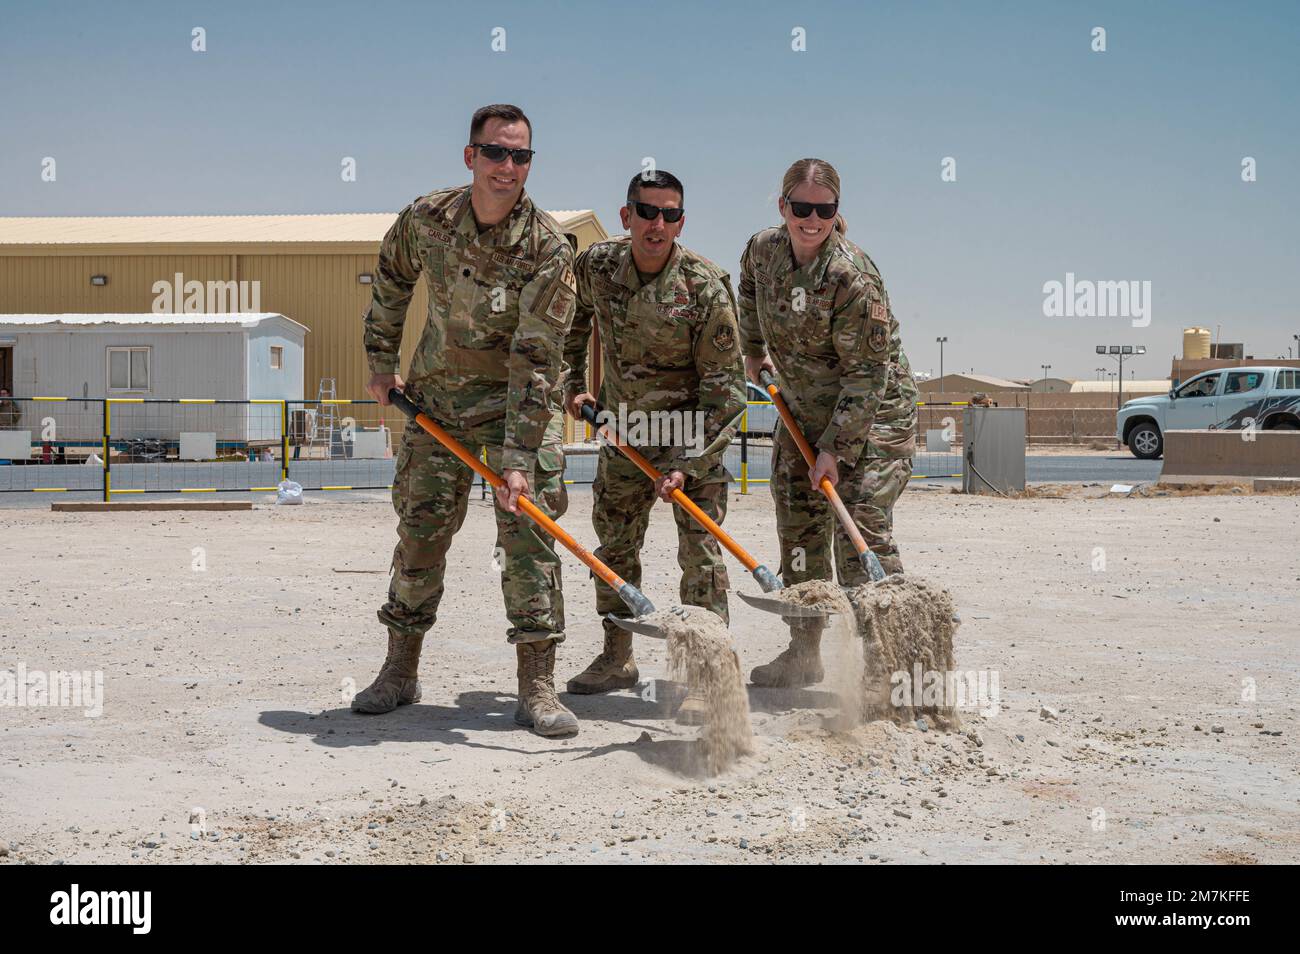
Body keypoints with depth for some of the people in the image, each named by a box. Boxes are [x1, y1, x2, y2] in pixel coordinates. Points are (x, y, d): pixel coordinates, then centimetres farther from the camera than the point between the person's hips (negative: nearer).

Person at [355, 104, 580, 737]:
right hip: (436, 393, 3)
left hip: (518, 400, -3)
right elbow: (391, 281, 13)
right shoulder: (425, 220, -10)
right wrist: (382, 361, 13)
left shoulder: (548, 248, -21)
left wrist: (518, 458, -29)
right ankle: (400, 672, 22)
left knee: (529, 530, -10)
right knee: (419, 529, 7)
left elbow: (534, 363, -25)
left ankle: (537, 688, -3)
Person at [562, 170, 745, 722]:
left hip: (693, 430, -5)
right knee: (614, 542, 13)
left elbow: (723, 387, -19)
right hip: (623, 429, 5)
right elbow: (572, 324, 17)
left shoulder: (706, 287, -21)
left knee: (700, 548, -11)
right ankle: (617, 659, 30)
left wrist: (688, 465, -23)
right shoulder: (595, 267, -8)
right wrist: (573, 384, 10)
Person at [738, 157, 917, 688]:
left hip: (873, 414, -7)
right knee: (798, 530, 9)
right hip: (804, 410, 7)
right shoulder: (762, 251, -4)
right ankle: (803, 654, 19)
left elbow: (866, 372, -24)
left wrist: (834, 447, -25)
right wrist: (754, 353, 27)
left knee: (861, 535, -15)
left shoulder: (852, 277, -25)